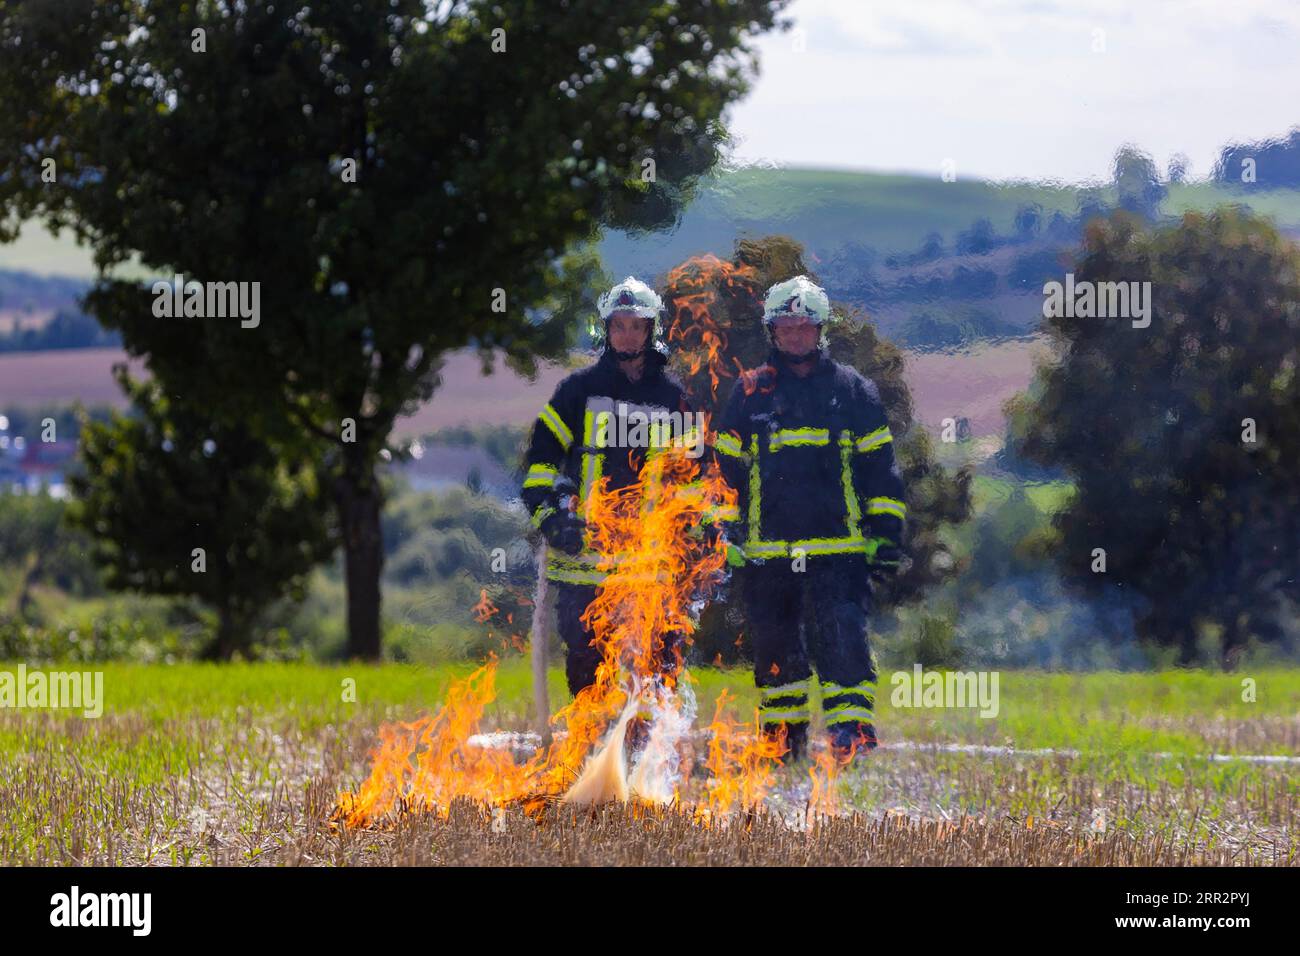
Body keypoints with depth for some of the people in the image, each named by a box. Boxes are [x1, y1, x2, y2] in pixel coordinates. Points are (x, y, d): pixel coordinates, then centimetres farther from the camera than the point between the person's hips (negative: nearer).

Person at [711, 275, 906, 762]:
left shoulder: (852, 390, 8)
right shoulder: (750, 393, 10)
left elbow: (879, 467, 9)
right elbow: (727, 469, 14)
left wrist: (886, 534, 3)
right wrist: (726, 538, 8)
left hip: (838, 549, -2)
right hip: (767, 552, 2)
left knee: (843, 638, -13)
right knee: (774, 648, 8)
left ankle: (853, 736, -16)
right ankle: (783, 739, 20)